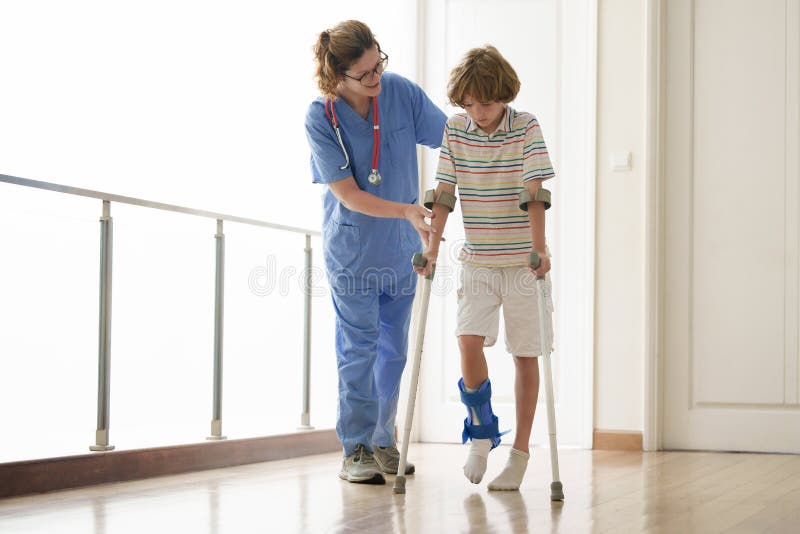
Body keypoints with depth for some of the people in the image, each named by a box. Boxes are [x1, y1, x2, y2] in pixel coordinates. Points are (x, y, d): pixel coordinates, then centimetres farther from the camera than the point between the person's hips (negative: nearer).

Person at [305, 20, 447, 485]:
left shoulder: (401, 92, -11)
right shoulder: (321, 119, -18)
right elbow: (349, 196, -20)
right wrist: (407, 211, -31)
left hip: (402, 246, 4)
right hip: (352, 249, -4)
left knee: (394, 349, 13)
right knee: (359, 349, 1)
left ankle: (383, 443, 28)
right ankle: (355, 451, 12)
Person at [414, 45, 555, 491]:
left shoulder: (526, 128, -8)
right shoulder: (455, 131, 1)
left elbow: (534, 194, -16)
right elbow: (444, 193, 1)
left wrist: (538, 250, -23)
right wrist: (432, 248, -5)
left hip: (523, 261, -2)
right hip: (478, 261, 2)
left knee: (525, 354, 2)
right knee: (469, 339, -14)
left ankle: (520, 453, 12)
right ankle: (482, 431, 10)